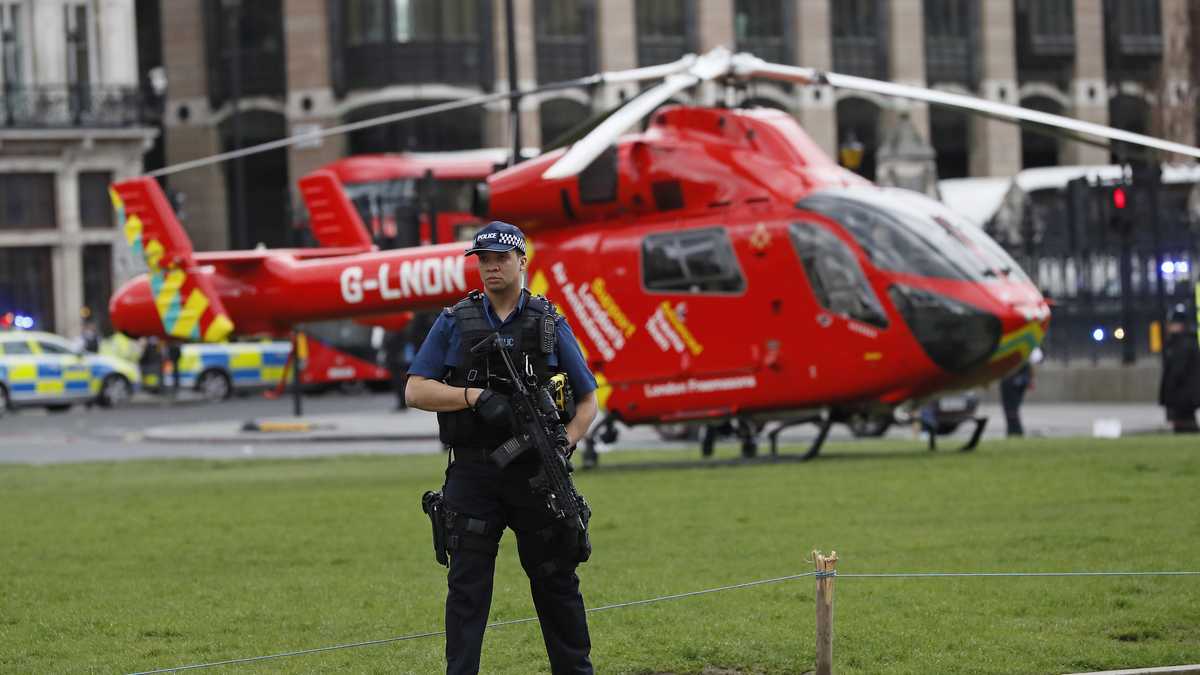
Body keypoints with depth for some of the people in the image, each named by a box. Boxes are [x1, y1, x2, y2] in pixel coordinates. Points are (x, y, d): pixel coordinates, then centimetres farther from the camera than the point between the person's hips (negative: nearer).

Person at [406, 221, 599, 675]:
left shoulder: (550, 326, 6)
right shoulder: (454, 323, 5)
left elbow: (587, 401, 9)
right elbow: (416, 390, -1)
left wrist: (565, 443, -10)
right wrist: (474, 396, -16)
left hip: (536, 474, 0)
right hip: (472, 474, 0)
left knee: (556, 581, 8)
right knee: (467, 586, -1)